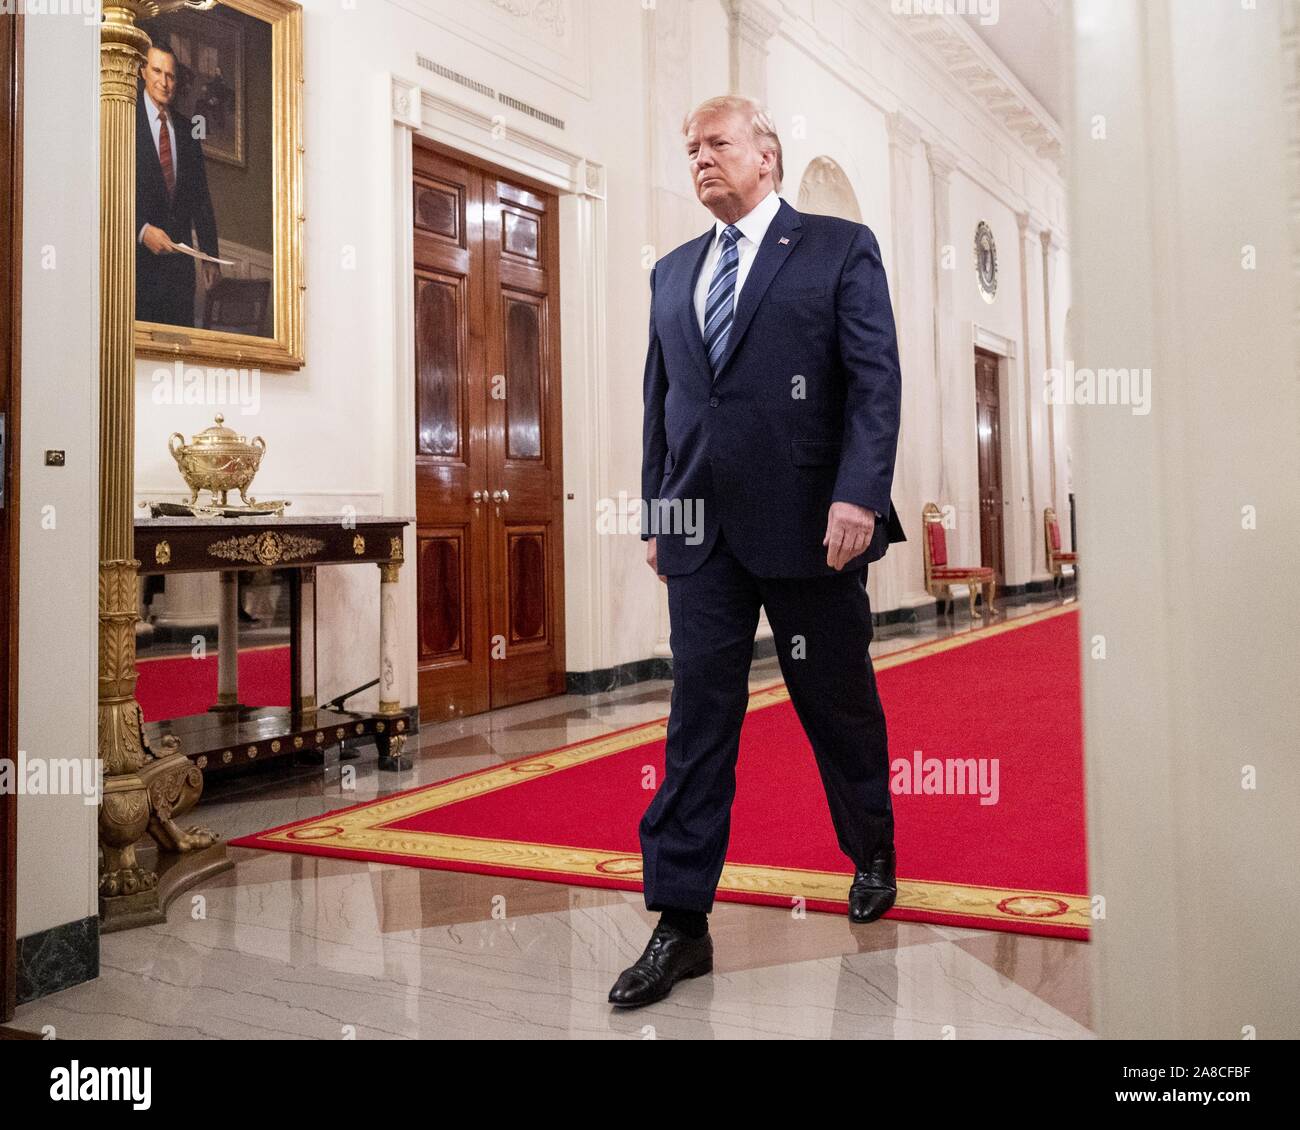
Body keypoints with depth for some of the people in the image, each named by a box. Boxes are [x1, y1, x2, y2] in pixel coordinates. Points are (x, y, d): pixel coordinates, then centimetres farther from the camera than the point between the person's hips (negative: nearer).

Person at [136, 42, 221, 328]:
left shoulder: (186, 130, 14)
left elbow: (200, 197, 15)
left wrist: (210, 256, 12)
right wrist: (142, 230, -20)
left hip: (179, 256, 5)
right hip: (139, 253, -5)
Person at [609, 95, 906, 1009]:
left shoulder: (840, 248, 3)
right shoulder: (672, 273, 17)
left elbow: (877, 382, -6)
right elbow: (660, 402, 17)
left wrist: (858, 495, -17)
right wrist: (656, 512, 11)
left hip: (810, 523, -3)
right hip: (702, 531, 4)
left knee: (840, 705, 11)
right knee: (698, 716, 1)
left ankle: (873, 857, 36)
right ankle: (682, 923, 6)